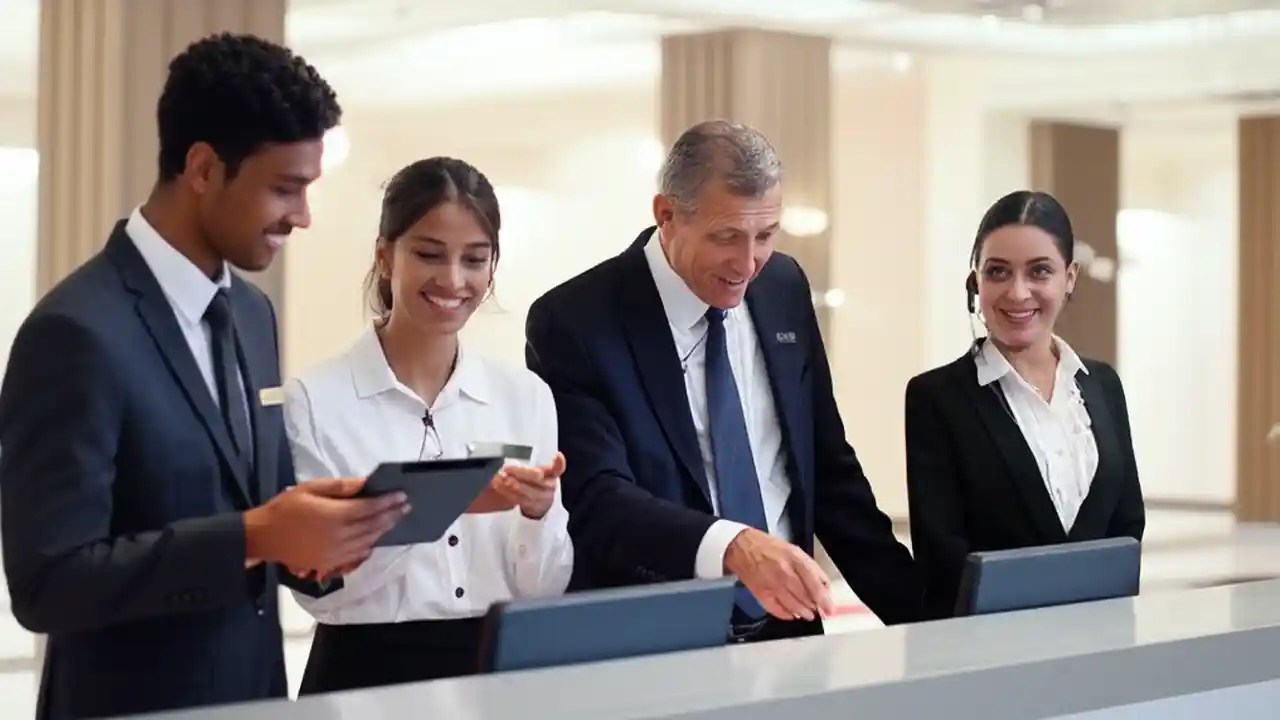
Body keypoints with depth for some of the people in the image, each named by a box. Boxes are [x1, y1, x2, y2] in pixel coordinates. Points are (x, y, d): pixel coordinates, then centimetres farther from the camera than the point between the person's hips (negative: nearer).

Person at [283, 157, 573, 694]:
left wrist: (539, 511, -14)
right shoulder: (314, 399, -4)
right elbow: (316, 587, -9)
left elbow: (545, 590, 5)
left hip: (498, 669, 2)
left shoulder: (527, 396, 5)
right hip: (368, 676, -2)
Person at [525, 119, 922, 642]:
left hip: (787, 625, 4)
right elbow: (596, 498, -19)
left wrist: (917, 616, 8)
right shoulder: (573, 322, -9)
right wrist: (730, 546, -35)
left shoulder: (784, 289, 8)